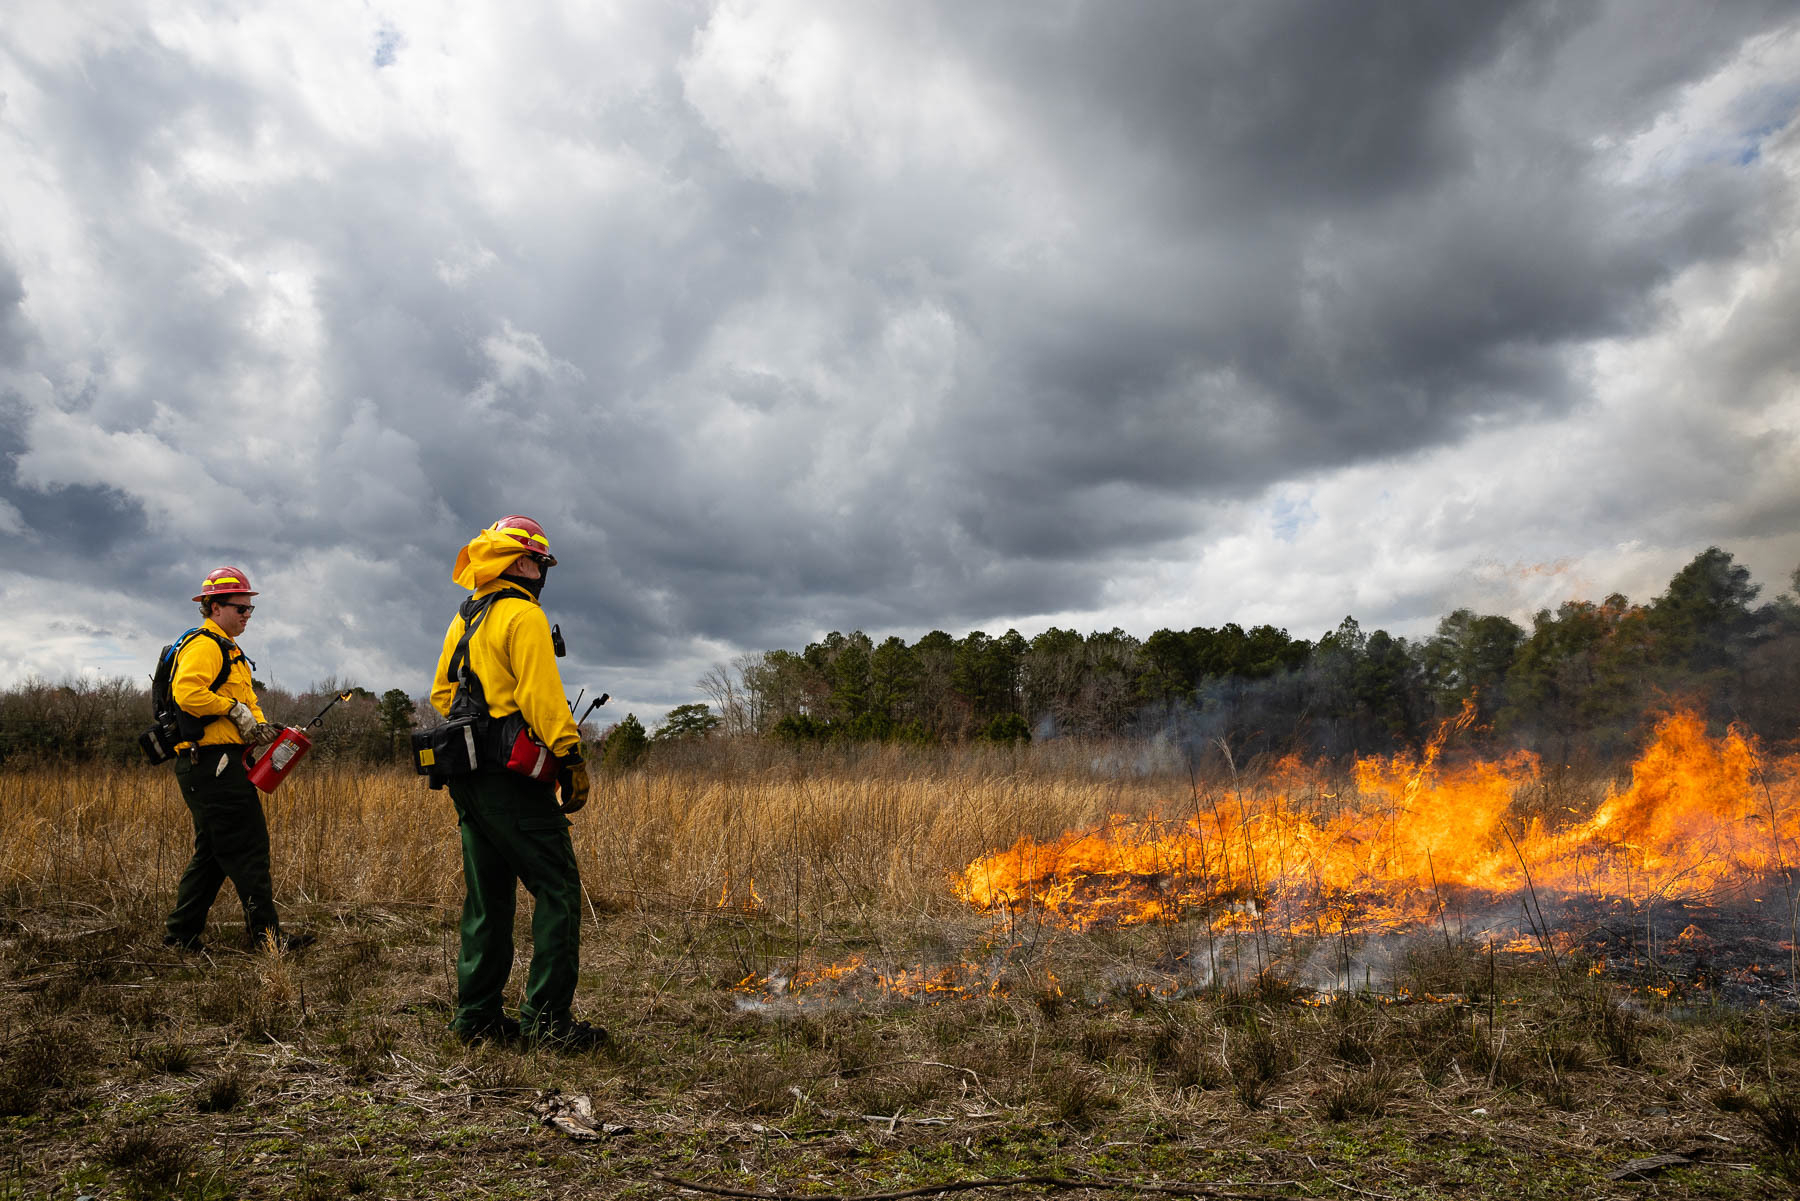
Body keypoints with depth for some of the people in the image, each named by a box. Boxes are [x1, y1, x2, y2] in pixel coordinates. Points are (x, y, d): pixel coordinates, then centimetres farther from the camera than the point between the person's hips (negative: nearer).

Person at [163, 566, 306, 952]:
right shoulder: (204, 645, -11)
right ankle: (264, 932, -4)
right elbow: (187, 692, -27)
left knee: (212, 853, 15)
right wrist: (234, 708, -17)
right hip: (212, 764, -11)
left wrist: (259, 726, 4)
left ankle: (181, 931, 22)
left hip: (214, 766, 11)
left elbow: (247, 702, 24)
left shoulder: (229, 650, 23)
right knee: (248, 848, -8)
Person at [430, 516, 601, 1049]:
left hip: (467, 781, 9)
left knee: (488, 896, 15)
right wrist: (571, 756, -17)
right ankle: (547, 1018, -5)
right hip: (512, 778, -9)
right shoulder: (523, 615, -10)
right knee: (558, 890, -4)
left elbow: (442, 692, 22)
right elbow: (542, 694, -19)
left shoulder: (464, 619, 18)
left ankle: (476, 1014, 19)